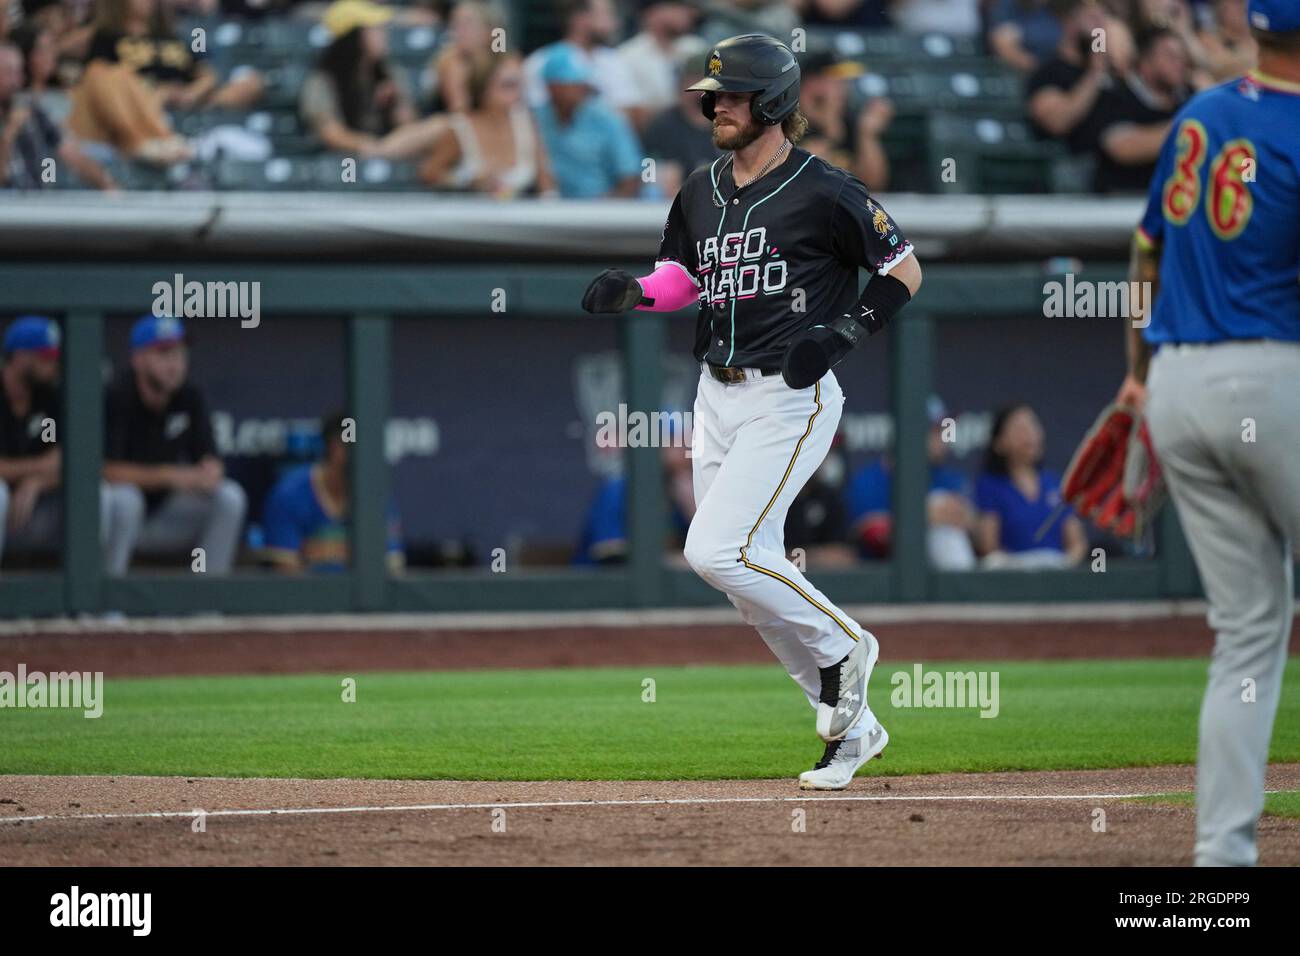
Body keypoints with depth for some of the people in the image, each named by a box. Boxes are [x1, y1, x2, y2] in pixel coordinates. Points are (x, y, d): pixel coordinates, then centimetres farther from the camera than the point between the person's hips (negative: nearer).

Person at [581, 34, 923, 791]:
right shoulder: (703, 193, 10)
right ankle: (851, 726, 19)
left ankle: (841, 647, 3)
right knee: (756, 574, 8)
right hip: (718, 395, 8)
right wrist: (627, 292, 1)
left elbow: (905, 271, -4)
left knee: (716, 551, -19)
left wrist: (842, 333, -16)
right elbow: (680, 277, 22)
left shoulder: (824, 193, -10)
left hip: (791, 397, -8)